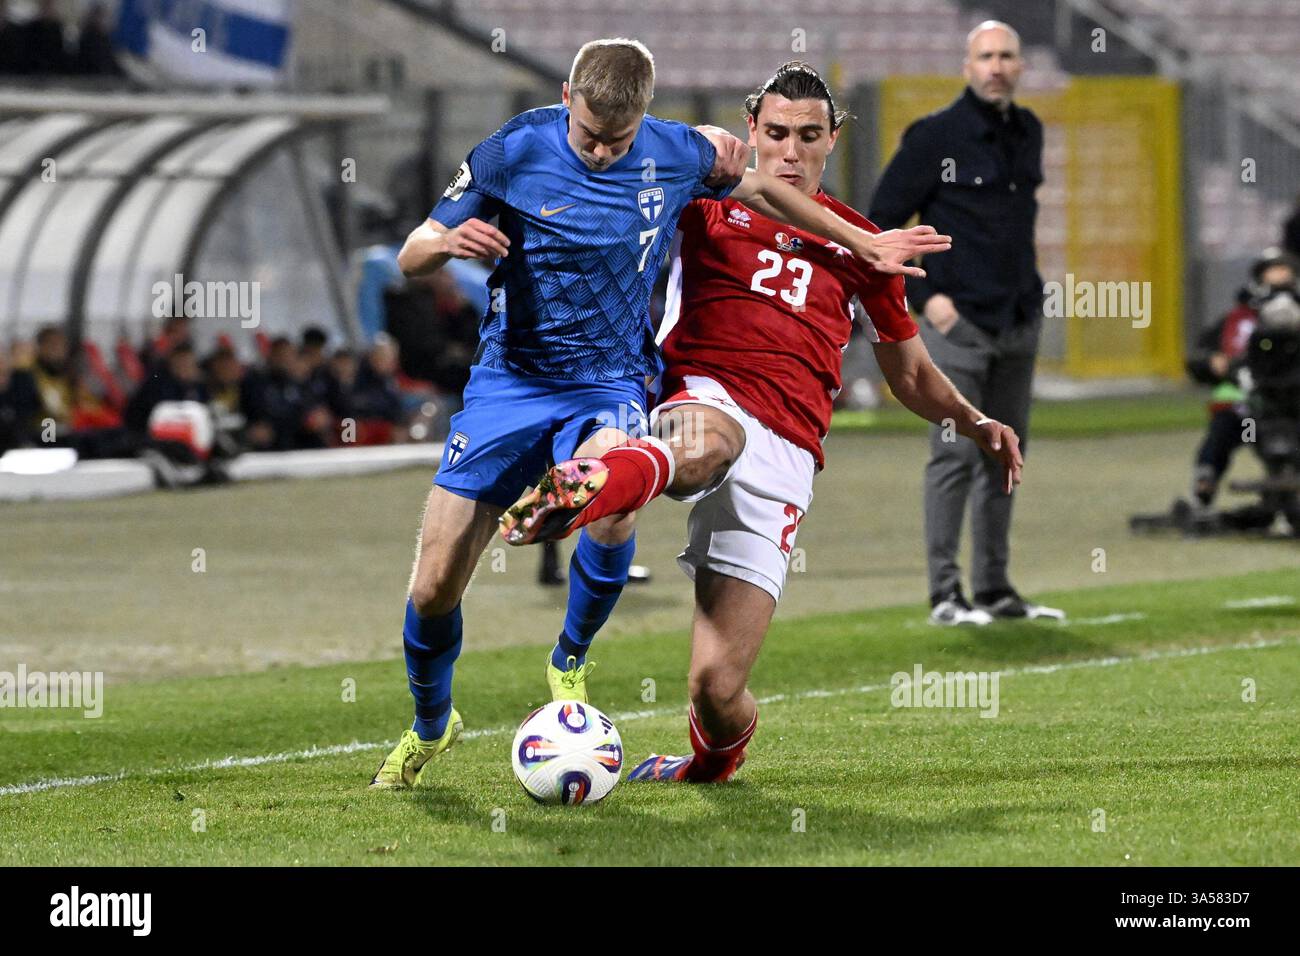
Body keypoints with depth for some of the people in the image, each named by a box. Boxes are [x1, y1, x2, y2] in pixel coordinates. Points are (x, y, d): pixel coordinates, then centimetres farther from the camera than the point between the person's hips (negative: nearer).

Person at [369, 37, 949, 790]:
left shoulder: (676, 154, -7)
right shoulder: (513, 154, -12)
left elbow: (757, 186, 16)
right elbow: (410, 260, -5)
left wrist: (865, 243, 23)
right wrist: (448, 244, -29)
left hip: (610, 383, 0)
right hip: (510, 381, 0)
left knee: (610, 498, -36)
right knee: (434, 587, -5)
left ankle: (571, 660, -7)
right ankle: (430, 729, 26)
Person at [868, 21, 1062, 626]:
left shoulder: (1029, 133, 10)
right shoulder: (934, 137, -8)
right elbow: (880, 225, -6)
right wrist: (923, 297, -11)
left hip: (1019, 325, 6)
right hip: (958, 322, -6)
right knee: (955, 455, -9)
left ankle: (995, 588, 16)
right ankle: (945, 594, -7)